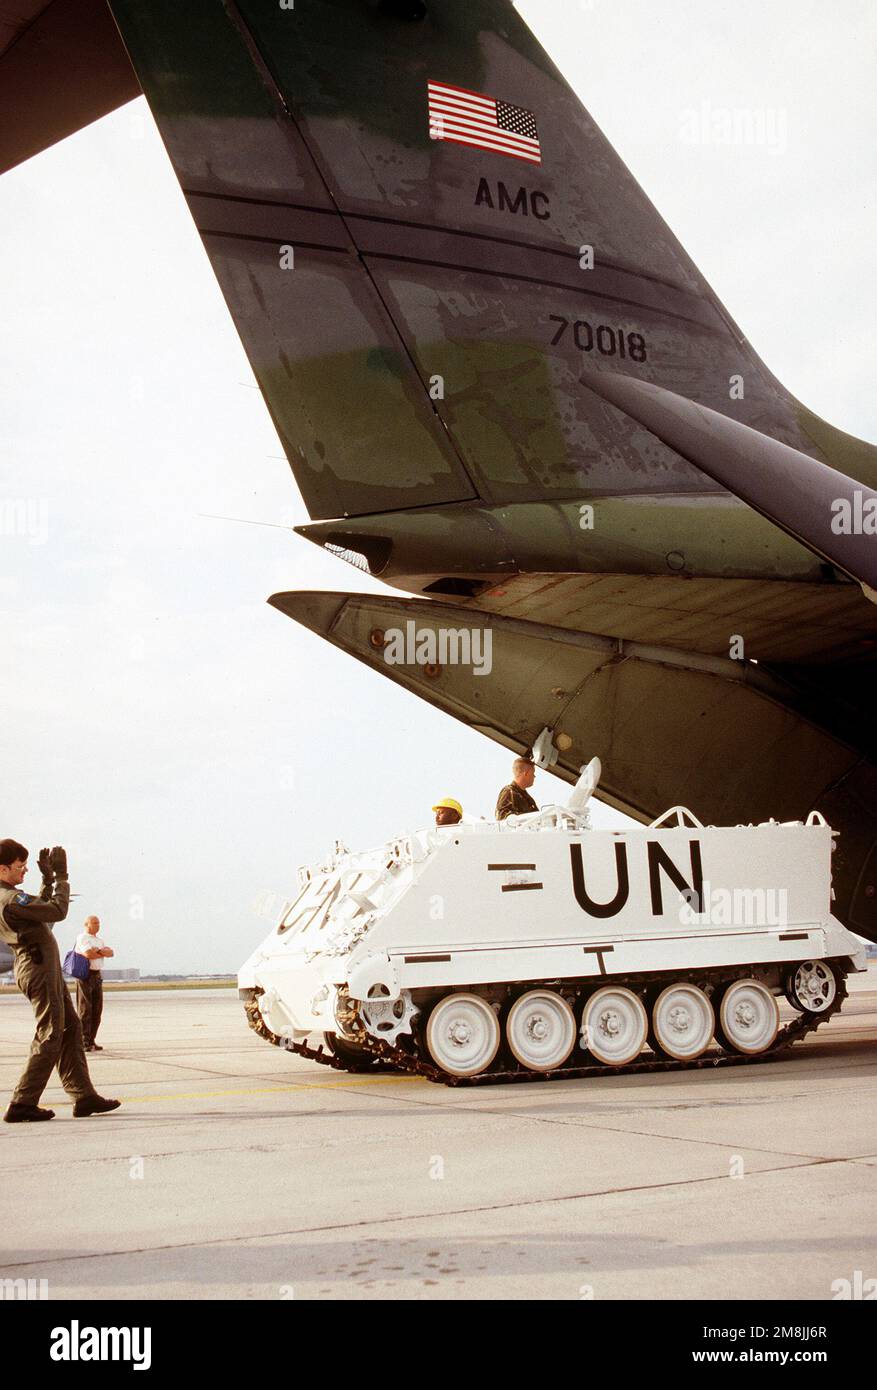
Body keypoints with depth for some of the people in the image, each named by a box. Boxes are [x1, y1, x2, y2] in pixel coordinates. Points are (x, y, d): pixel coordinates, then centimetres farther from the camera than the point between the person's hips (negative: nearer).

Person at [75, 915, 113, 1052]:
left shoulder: (98, 940, 21)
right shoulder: (82, 938, -5)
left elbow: (111, 952, 7)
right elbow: (89, 954, -20)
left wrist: (98, 950, -11)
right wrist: (104, 953, -3)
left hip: (97, 975, 8)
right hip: (86, 975, -8)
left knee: (97, 1009, 6)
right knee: (85, 1010, -7)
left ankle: (91, 1041, 12)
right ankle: (83, 1042, -6)